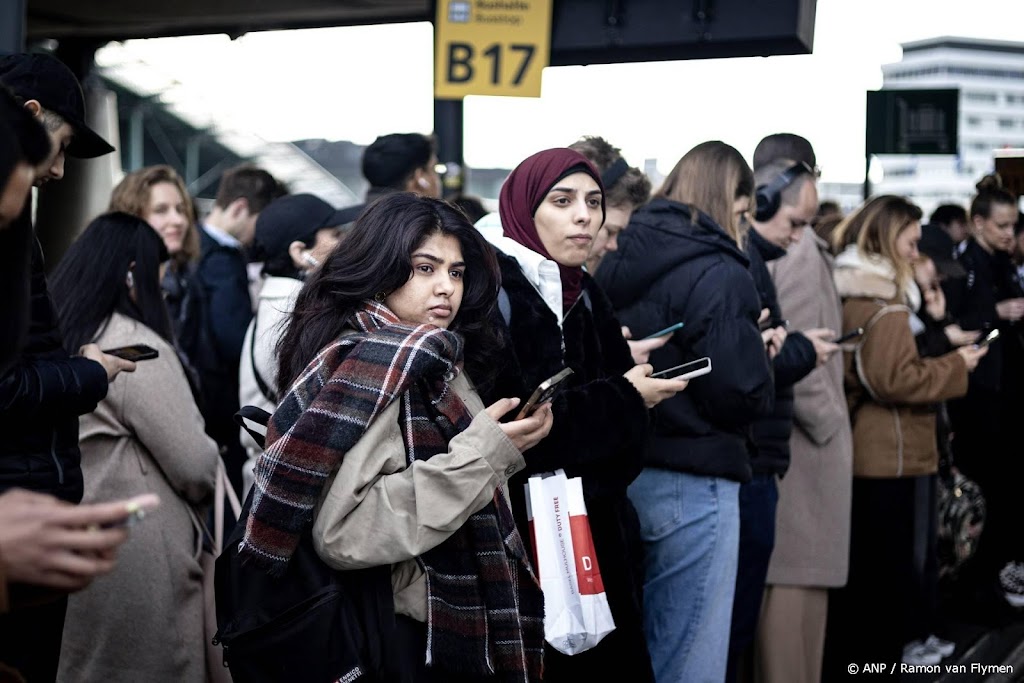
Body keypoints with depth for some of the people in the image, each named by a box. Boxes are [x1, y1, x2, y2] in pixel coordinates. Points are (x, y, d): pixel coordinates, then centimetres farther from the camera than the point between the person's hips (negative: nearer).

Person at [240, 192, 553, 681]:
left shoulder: (434, 364, 10)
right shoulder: (368, 363, -17)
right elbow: (341, 533, -28)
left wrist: (503, 444, 4)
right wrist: (482, 453, -26)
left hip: (457, 626, 9)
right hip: (406, 639, -9)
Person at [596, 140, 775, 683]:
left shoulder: (617, 265, 7)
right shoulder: (719, 274, -13)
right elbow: (743, 395, -18)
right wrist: (759, 353, 4)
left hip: (618, 472, 7)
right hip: (691, 485, -7)